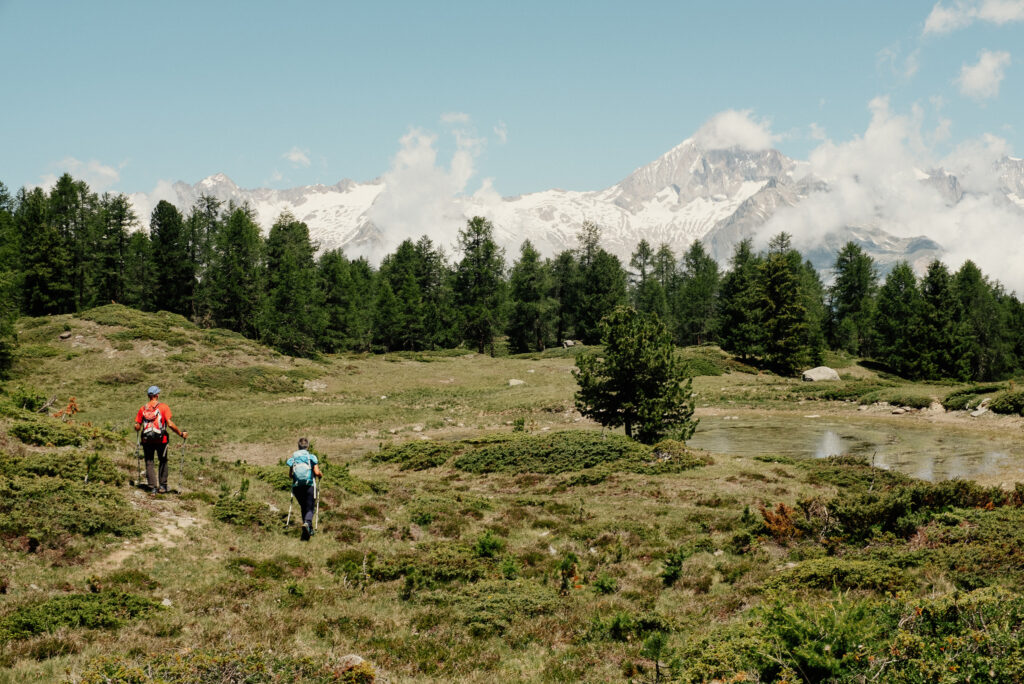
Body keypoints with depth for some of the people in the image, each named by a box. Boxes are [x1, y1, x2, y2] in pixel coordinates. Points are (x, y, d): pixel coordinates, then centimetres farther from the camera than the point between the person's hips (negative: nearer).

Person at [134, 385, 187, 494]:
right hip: (161, 440, -1)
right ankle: (162, 486, 18)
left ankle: (153, 487, 6)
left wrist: (137, 429, 24)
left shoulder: (143, 408, 0)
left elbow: (137, 426, 0)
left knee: (149, 463, 10)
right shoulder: (163, 407, -8)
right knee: (163, 462, 17)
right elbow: (170, 424, -16)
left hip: (147, 440, 1)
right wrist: (181, 434, -7)